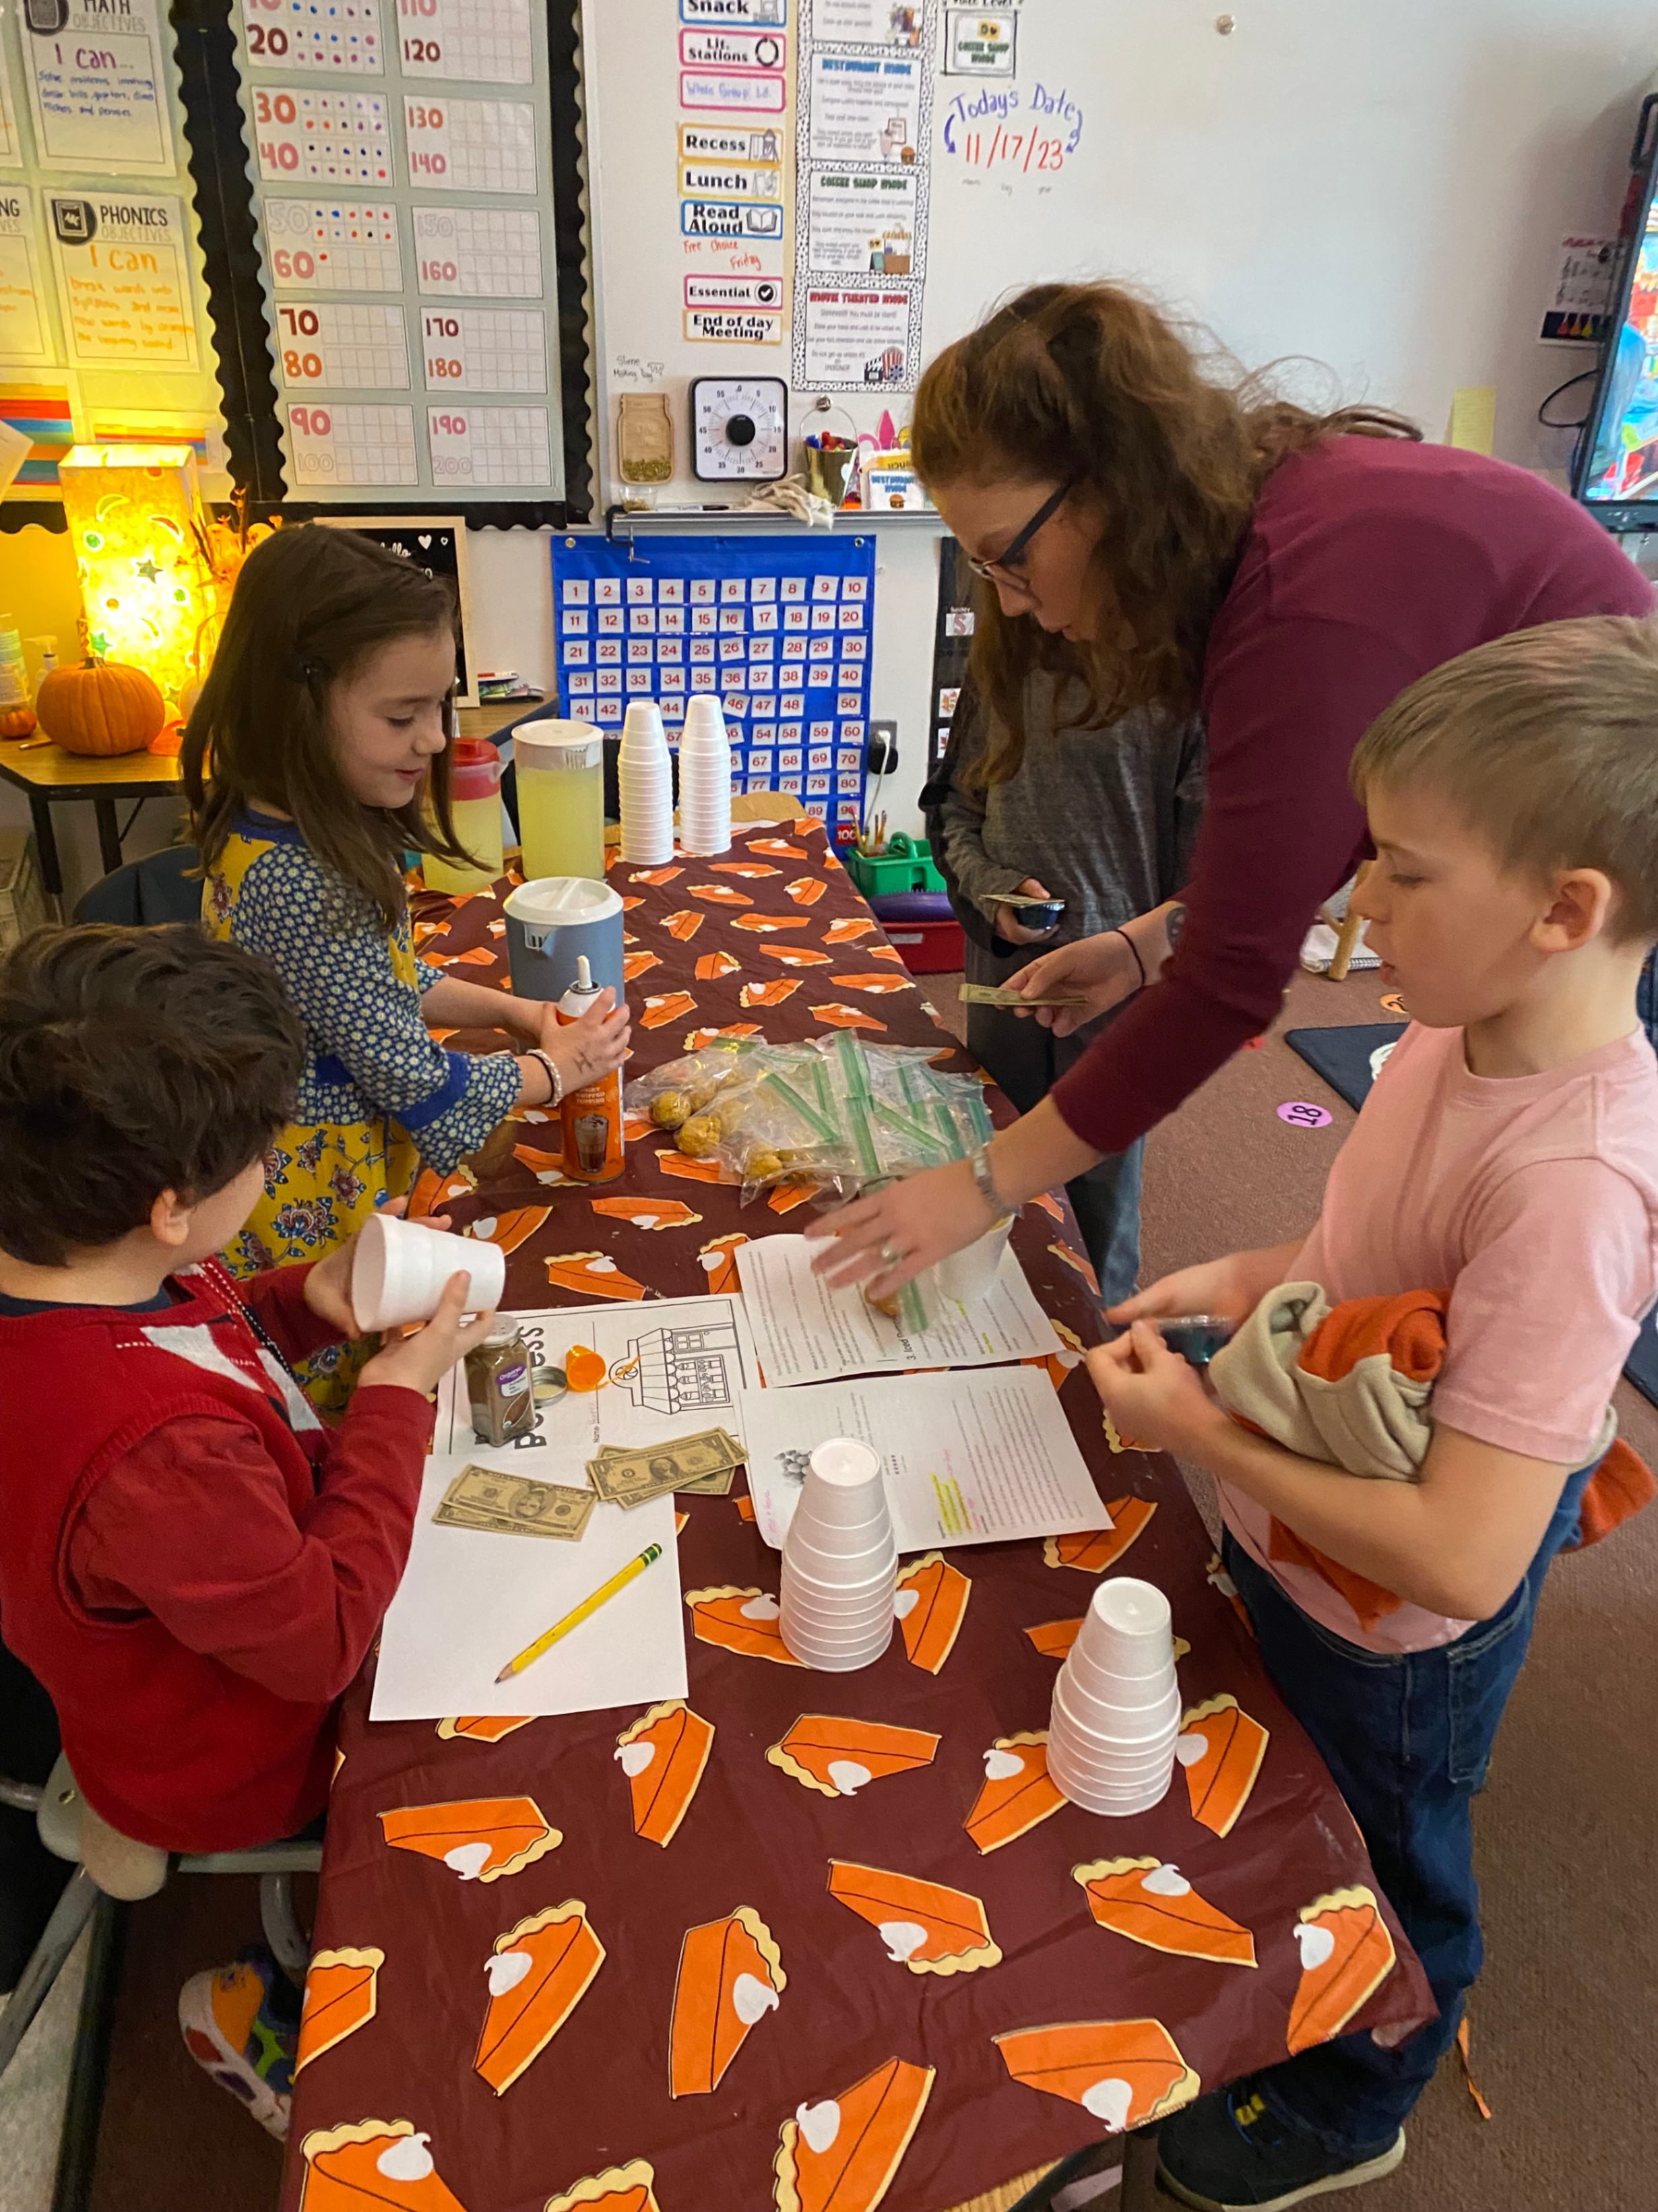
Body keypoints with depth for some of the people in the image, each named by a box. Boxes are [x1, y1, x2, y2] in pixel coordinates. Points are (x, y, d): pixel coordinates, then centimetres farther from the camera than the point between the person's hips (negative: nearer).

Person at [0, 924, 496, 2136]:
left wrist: (307, 1303, -11)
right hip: (236, 1764, -7)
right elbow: (328, 1638, -28)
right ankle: (269, 2016, 24)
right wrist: (396, 1396, -24)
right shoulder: (153, 1448, -44)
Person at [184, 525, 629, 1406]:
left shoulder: (311, 831, -2)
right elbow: (417, 1083, -23)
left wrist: (510, 1009, 6)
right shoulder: (297, 882, -31)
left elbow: (383, 978, 15)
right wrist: (553, 1069, -7)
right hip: (319, 1209, -8)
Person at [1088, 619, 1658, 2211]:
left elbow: (1459, 1559, -36)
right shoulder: (1465, 1034, -12)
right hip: (1293, 1554, 7)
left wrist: (1207, 1435, -27)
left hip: (1391, 1635, -7)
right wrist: (1245, 1281, -8)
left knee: (1381, 1869, 23)